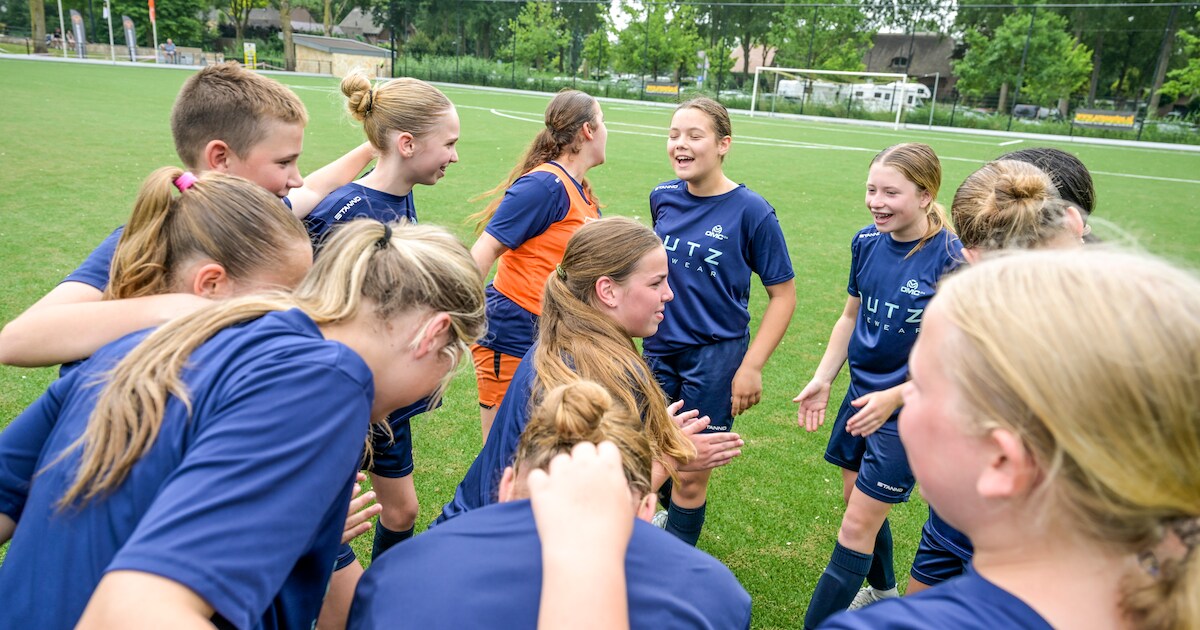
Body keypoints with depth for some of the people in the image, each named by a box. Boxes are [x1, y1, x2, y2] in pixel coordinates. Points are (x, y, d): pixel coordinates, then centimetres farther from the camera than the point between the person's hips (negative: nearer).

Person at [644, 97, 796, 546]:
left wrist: (752, 366, -14)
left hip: (715, 356, -4)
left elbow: (783, 295, -9)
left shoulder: (750, 211, -14)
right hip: (658, 349, 5)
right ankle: (667, 515, 47)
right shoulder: (663, 198, 0)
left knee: (691, 474, 6)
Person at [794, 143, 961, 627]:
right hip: (861, 393, 7)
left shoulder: (950, 258, -20)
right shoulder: (867, 242, -2)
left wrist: (895, 397, -22)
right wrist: (822, 380, 5)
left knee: (857, 527, 0)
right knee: (859, 501, 21)